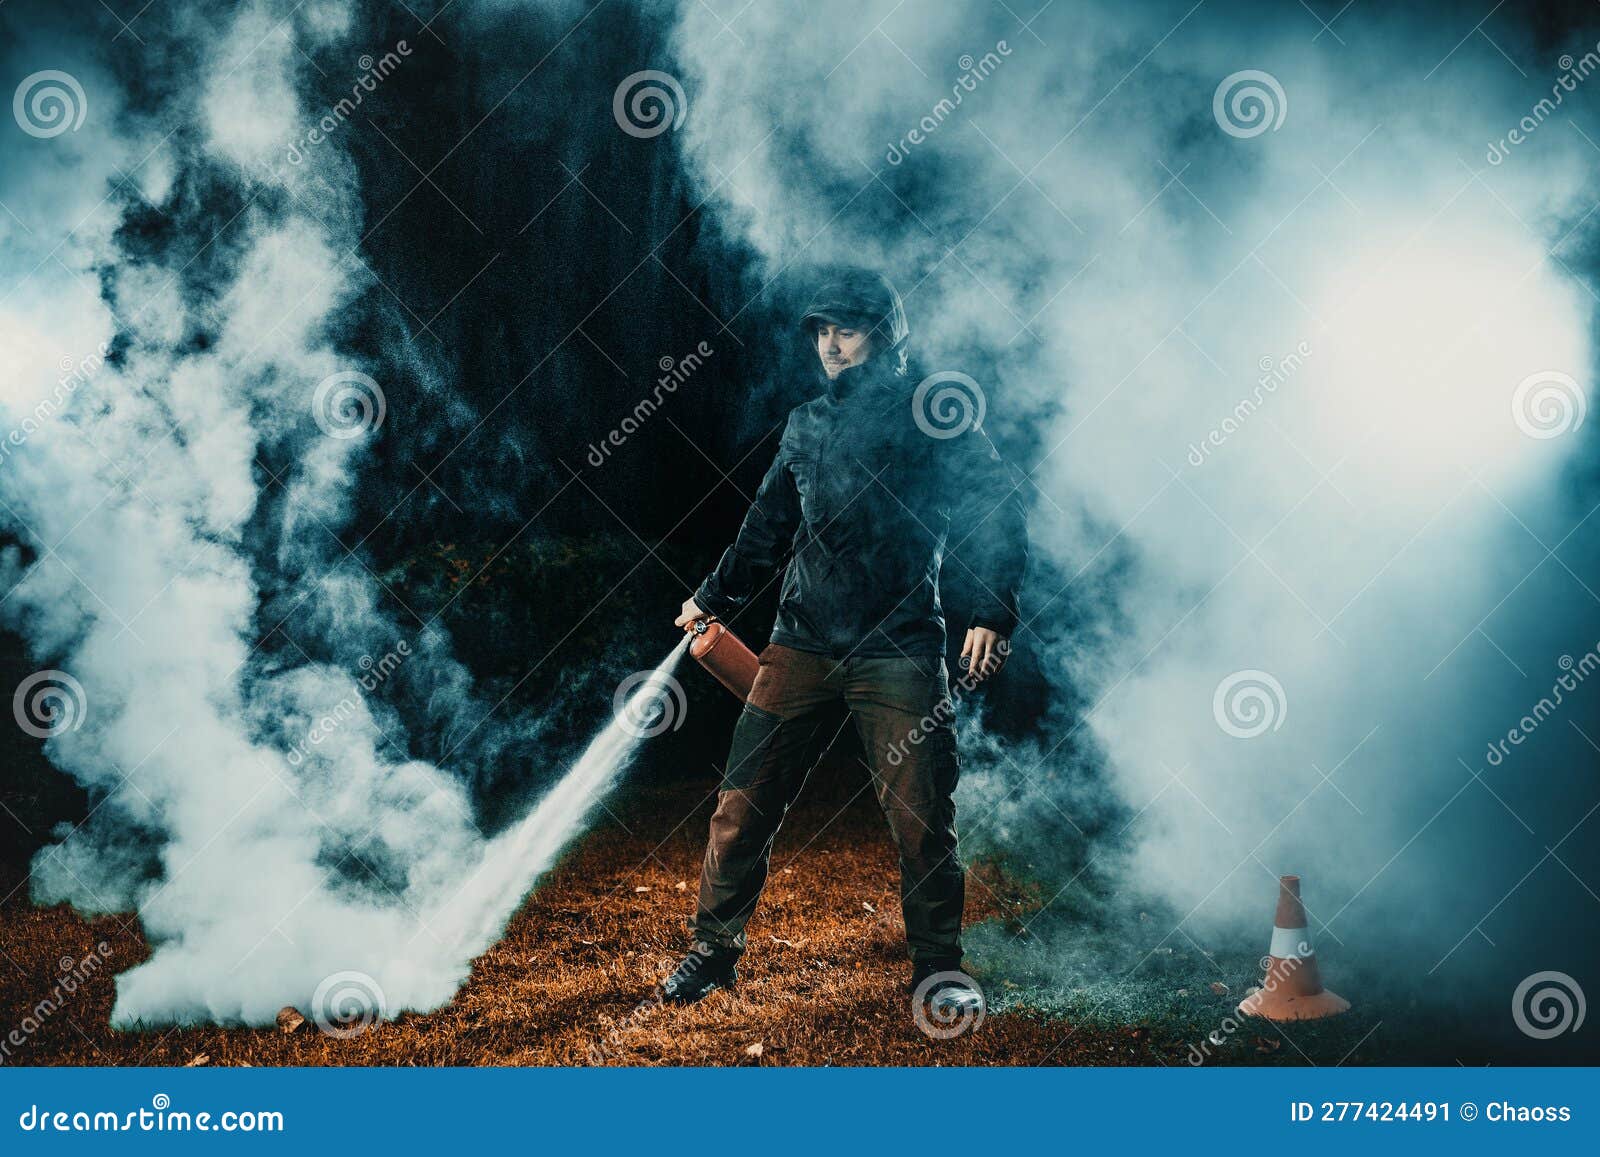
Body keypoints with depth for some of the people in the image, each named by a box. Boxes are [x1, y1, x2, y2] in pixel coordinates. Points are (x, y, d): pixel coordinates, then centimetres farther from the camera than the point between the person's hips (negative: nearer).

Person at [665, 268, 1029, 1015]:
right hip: (801, 642, 4)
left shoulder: (936, 420, 1)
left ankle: (937, 966, 12)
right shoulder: (807, 425, 15)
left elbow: (1000, 514, -1)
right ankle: (714, 949, 13)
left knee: (921, 814, -3)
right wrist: (716, 598, 19)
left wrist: (992, 615, -11)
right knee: (744, 800, 0)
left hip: (898, 651, -3)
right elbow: (767, 528, 24)